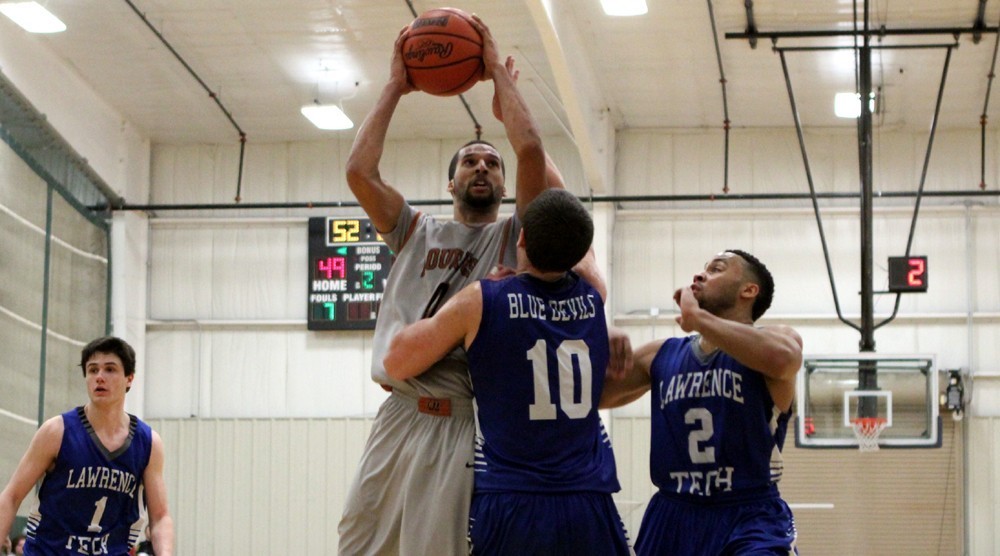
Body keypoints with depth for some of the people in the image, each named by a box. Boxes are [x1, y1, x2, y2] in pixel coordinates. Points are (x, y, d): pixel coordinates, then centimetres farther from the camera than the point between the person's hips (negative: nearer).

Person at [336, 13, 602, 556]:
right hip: (401, 414, 3)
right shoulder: (417, 233, 18)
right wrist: (394, 87, 11)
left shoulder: (515, 234, 10)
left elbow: (531, 151, -5)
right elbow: (359, 171, 5)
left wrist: (500, 73, 5)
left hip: (470, 420, -3)